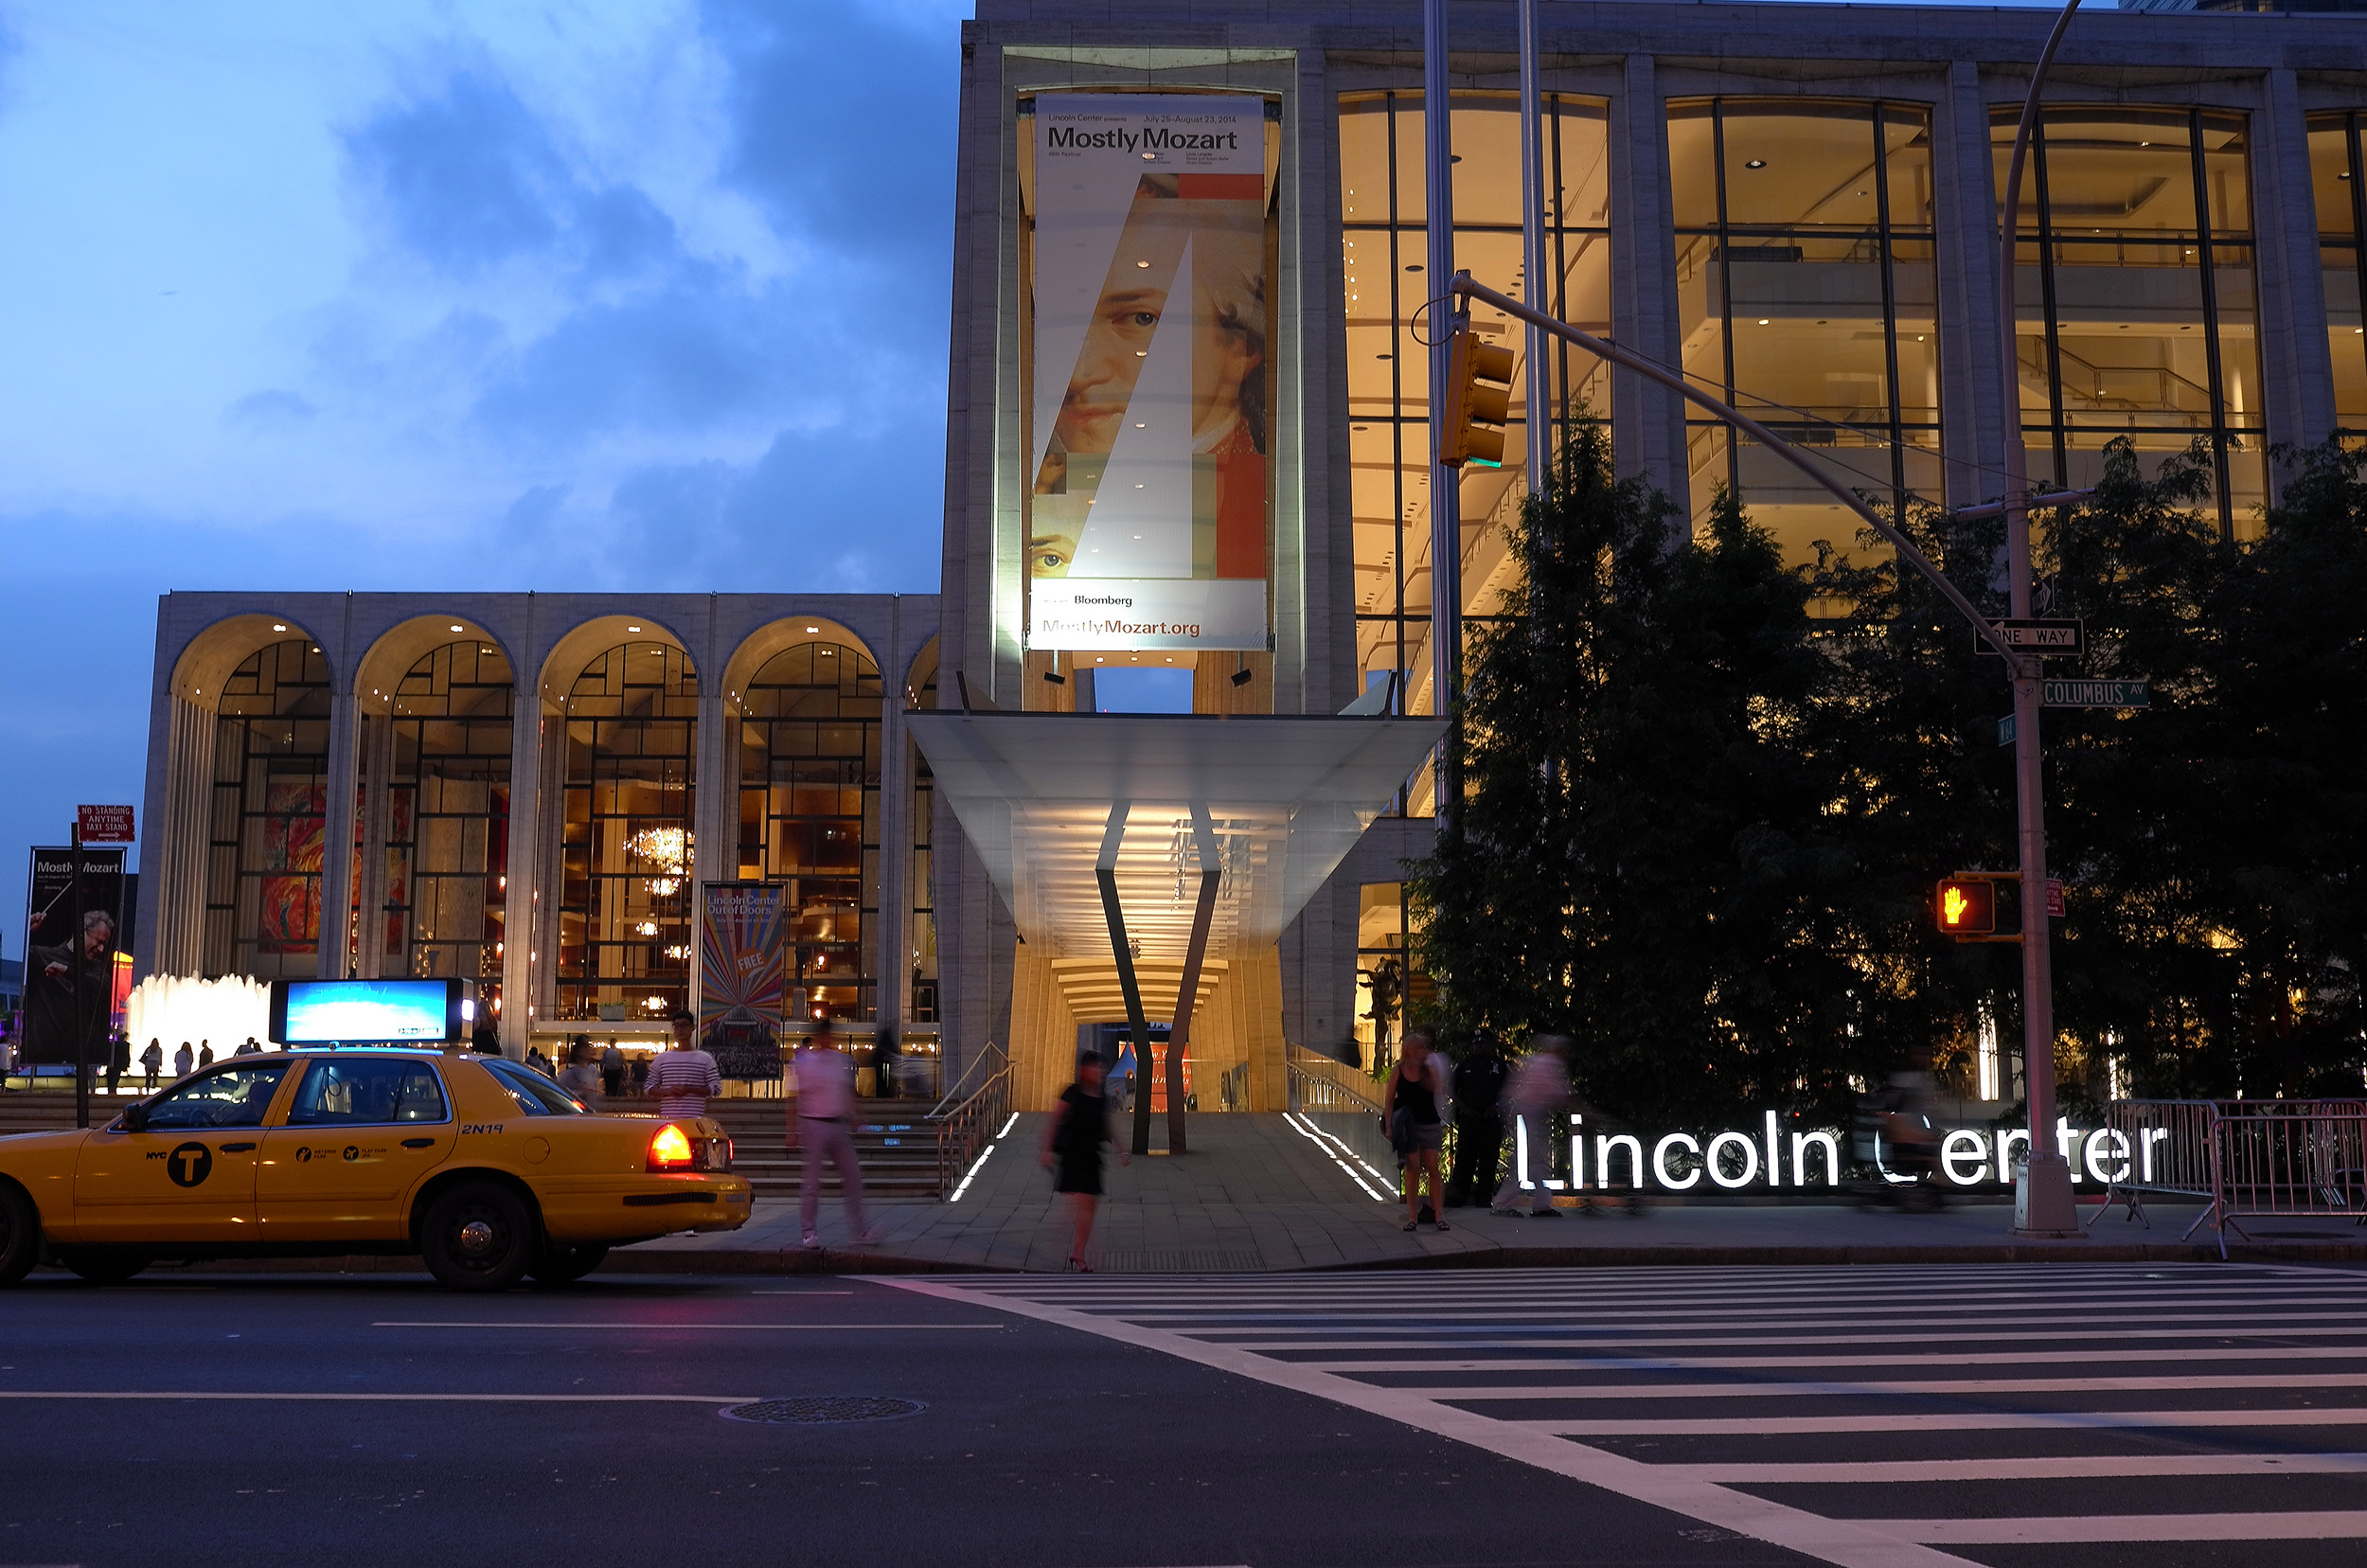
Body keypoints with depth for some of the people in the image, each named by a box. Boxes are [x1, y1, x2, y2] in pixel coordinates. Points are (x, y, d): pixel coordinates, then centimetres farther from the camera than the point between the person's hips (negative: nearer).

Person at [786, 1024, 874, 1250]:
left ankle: (860, 1229, 11)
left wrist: (852, 1121, 14)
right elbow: (793, 1098, -5)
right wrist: (792, 1131, -8)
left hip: (839, 1125, 5)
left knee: (852, 1176, 4)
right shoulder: (802, 1063, -5)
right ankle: (807, 1232, 8)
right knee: (811, 1181, -1)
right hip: (813, 1125, -5)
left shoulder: (842, 1061, 9)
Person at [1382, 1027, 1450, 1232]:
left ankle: (1439, 1214, 5)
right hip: (1408, 1126, -1)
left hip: (1430, 1124, 1)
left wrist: (1430, 1068, -12)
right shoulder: (1398, 1071, 0)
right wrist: (1389, 1125, -4)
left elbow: (1437, 1090, -11)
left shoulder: (1430, 1069, 3)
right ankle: (1412, 1215, 6)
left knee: (1433, 1169, 1)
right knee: (1413, 1169, 0)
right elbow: (1389, 1100, 2)